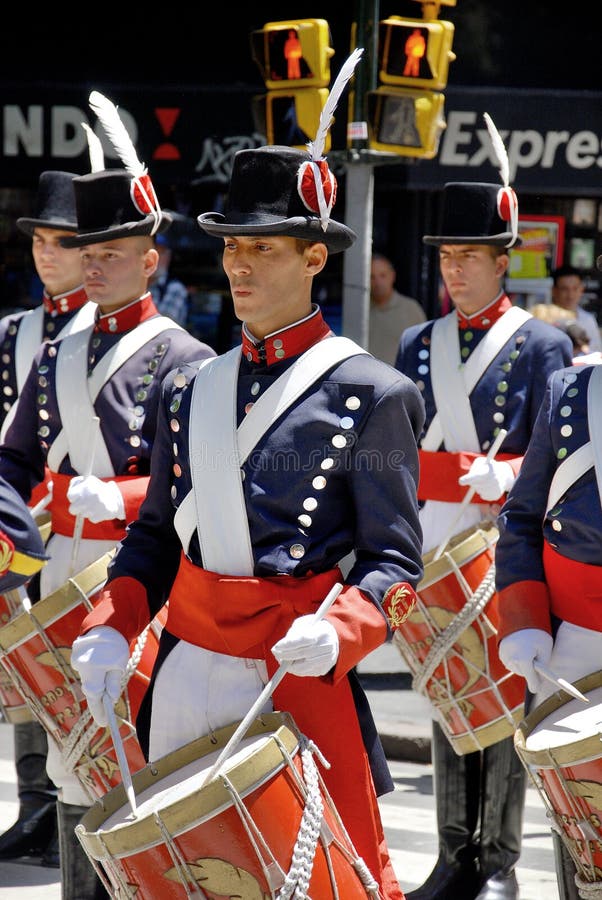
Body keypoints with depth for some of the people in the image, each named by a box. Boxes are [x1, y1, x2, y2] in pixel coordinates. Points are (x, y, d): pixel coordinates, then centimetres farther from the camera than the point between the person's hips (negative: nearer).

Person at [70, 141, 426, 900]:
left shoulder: (369, 396, -5)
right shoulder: (190, 390, 11)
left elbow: (394, 562, -6)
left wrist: (337, 632, -25)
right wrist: (110, 628, 0)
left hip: (297, 677, -5)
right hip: (185, 679, 5)